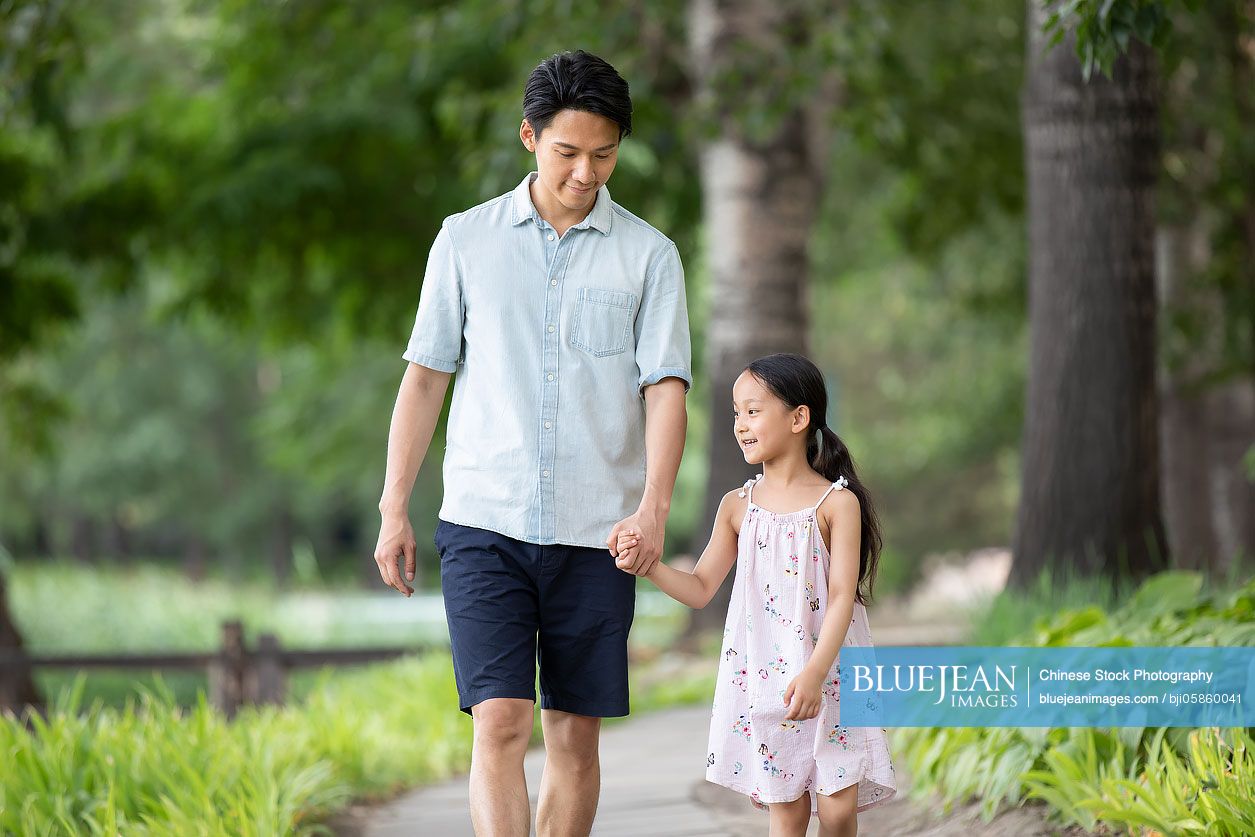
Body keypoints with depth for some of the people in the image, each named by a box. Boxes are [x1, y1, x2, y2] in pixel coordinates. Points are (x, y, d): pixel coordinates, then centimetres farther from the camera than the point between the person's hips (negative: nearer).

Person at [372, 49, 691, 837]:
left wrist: (653, 507, -20)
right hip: (485, 524, -1)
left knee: (575, 737, 5)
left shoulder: (649, 255, 4)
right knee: (500, 724, -12)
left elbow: (665, 387, -4)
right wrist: (394, 510, 5)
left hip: (595, 535, 1)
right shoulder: (466, 240, 6)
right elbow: (426, 376, 10)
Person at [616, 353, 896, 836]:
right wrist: (649, 566, -9)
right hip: (762, 677, 3)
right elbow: (700, 589, 9)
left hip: (828, 675, -3)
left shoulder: (837, 503, -6)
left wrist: (814, 673, -24)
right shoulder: (738, 506, 7)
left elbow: (842, 597, -13)